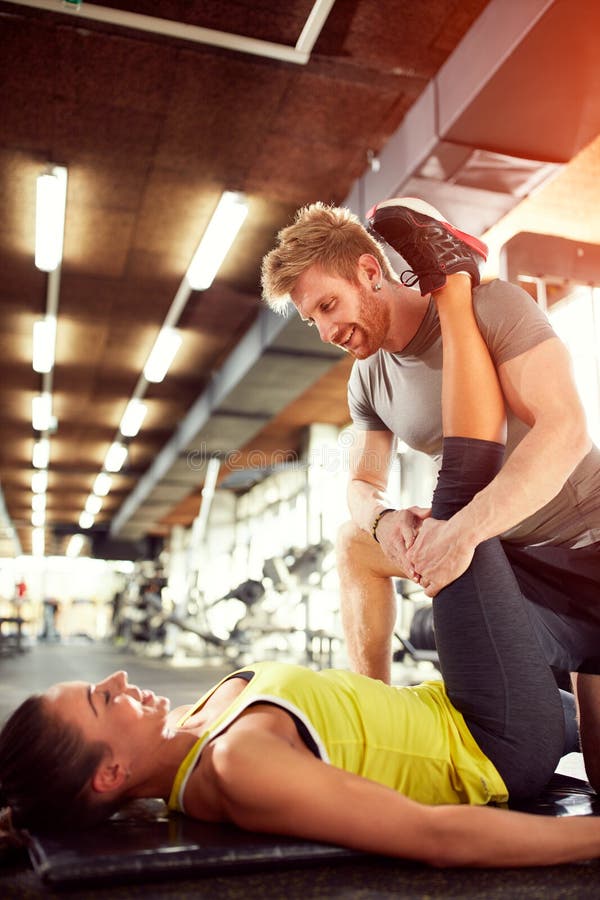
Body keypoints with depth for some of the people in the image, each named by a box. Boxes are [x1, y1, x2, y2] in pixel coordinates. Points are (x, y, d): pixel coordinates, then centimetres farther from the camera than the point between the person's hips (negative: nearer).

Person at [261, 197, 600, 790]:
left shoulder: (491, 306, -20)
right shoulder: (368, 379, 0)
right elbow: (362, 485, 4)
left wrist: (463, 529, -40)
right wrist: (382, 519, -21)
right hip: (500, 549, 6)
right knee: (356, 539, 2)